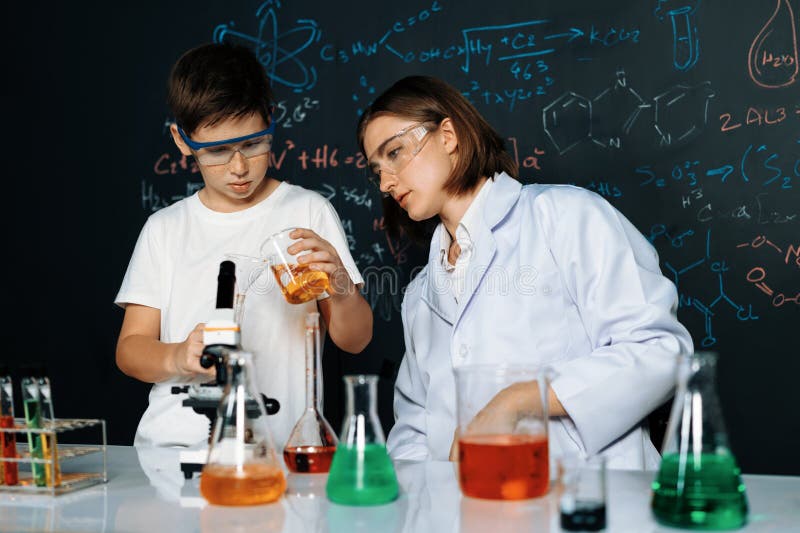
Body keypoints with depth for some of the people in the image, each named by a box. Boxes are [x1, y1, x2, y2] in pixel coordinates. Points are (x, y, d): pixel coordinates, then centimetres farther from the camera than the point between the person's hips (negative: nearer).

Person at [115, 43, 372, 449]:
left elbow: (354, 340, 4)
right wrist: (177, 358, -11)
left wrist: (341, 289, -17)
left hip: (276, 446, -2)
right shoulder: (164, 229, 13)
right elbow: (130, 348, 10)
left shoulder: (308, 212, 6)